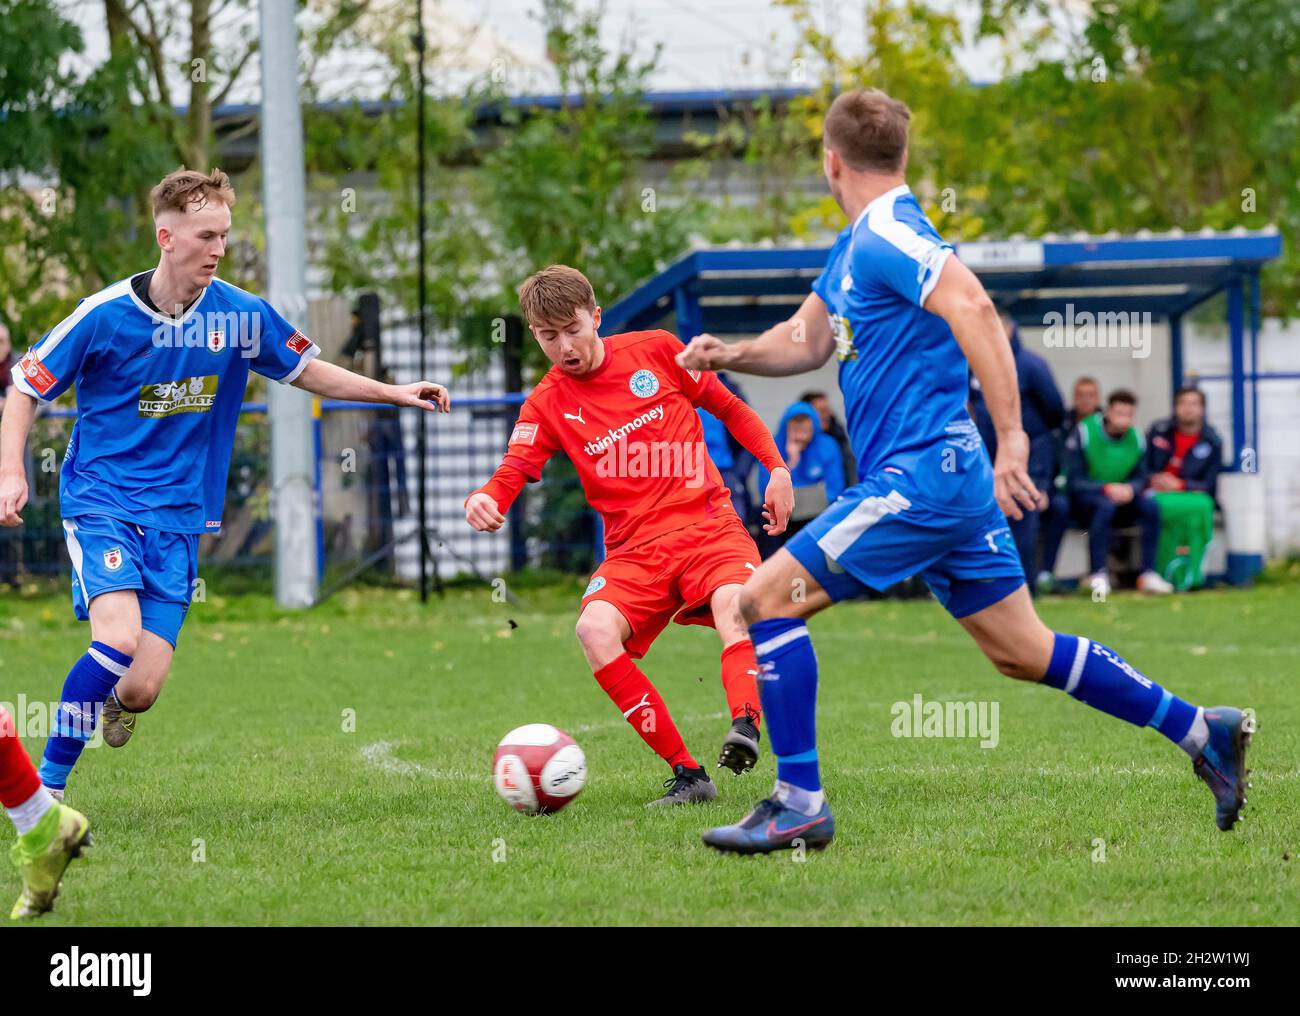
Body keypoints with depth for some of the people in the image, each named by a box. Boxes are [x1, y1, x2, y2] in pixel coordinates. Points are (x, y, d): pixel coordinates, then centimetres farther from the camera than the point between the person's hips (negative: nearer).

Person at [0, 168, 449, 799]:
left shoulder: (240, 314, -1)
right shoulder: (106, 315, -10)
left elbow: (304, 370, 16)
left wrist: (393, 393, 9)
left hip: (178, 517, 3)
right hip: (100, 502, -3)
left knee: (141, 689, -7)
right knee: (119, 638, -28)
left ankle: (106, 701, 34)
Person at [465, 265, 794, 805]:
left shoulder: (656, 351, 5)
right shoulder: (547, 404, 7)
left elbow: (729, 408, 15)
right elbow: (511, 475, -4)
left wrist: (776, 466, 4)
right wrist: (483, 501, -27)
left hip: (708, 524, -1)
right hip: (634, 548, 1)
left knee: (735, 602, -36)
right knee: (595, 629, -29)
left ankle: (745, 724, -54)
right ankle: (685, 774, -27)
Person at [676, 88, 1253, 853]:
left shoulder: (886, 236, -15)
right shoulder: (856, 245, 16)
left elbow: (973, 310, -29)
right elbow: (809, 339, 25)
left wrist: (1012, 437, -33)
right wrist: (733, 354, 5)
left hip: (921, 477, -10)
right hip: (944, 477, 10)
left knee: (767, 595, -10)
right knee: (1022, 652, 14)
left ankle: (799, 805, -9)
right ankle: (1202, 731, 19)